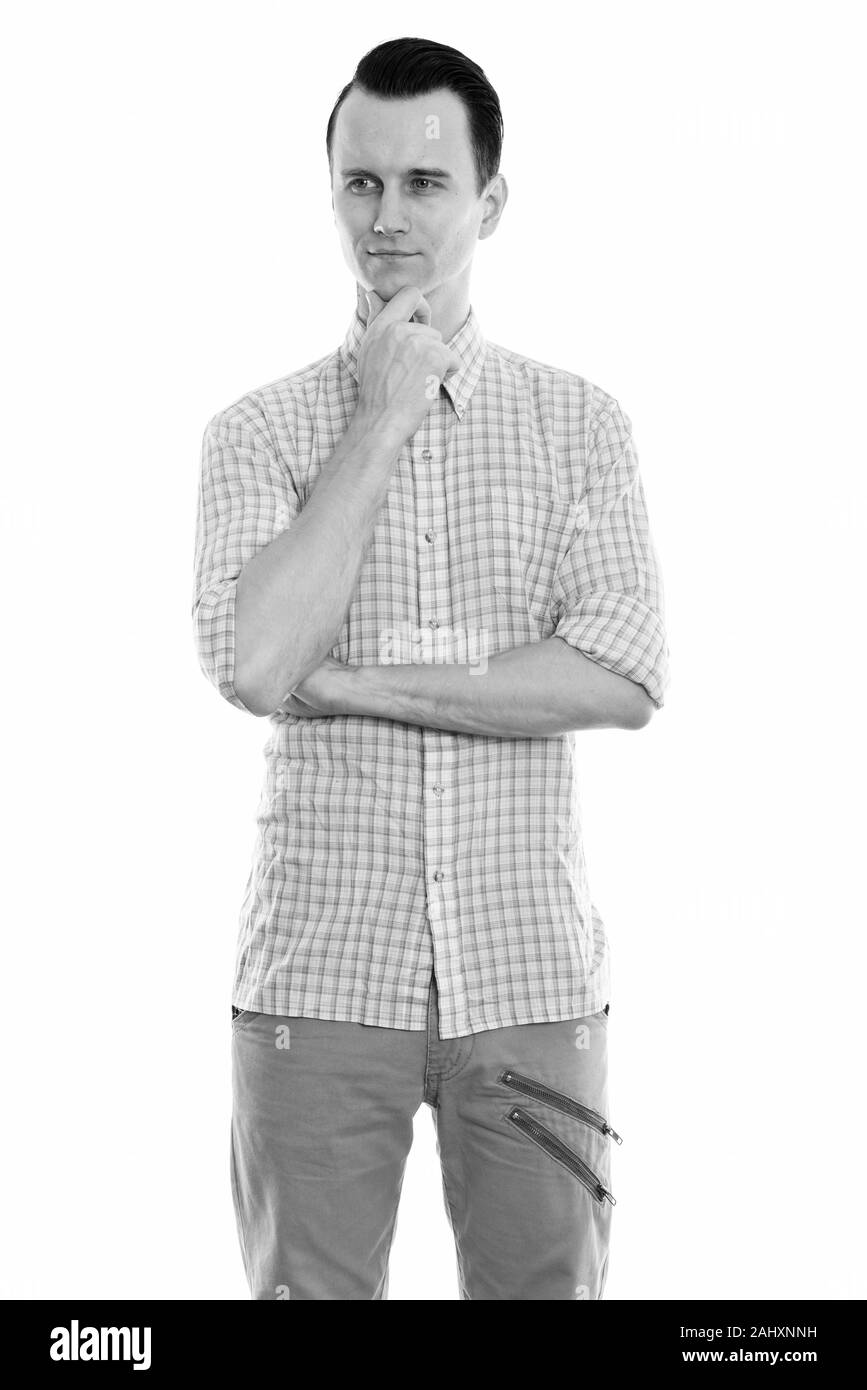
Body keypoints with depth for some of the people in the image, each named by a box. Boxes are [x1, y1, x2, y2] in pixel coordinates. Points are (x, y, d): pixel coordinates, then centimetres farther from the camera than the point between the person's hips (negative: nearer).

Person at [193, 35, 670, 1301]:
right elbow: (253, 666, -13)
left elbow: (625, 678, -8)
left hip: (528, 971, 1)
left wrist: (357, 684, -11)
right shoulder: (261, 431, 3)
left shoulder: (580, 424, 5)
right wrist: (381, 423, -9)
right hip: (320, 971, 0)